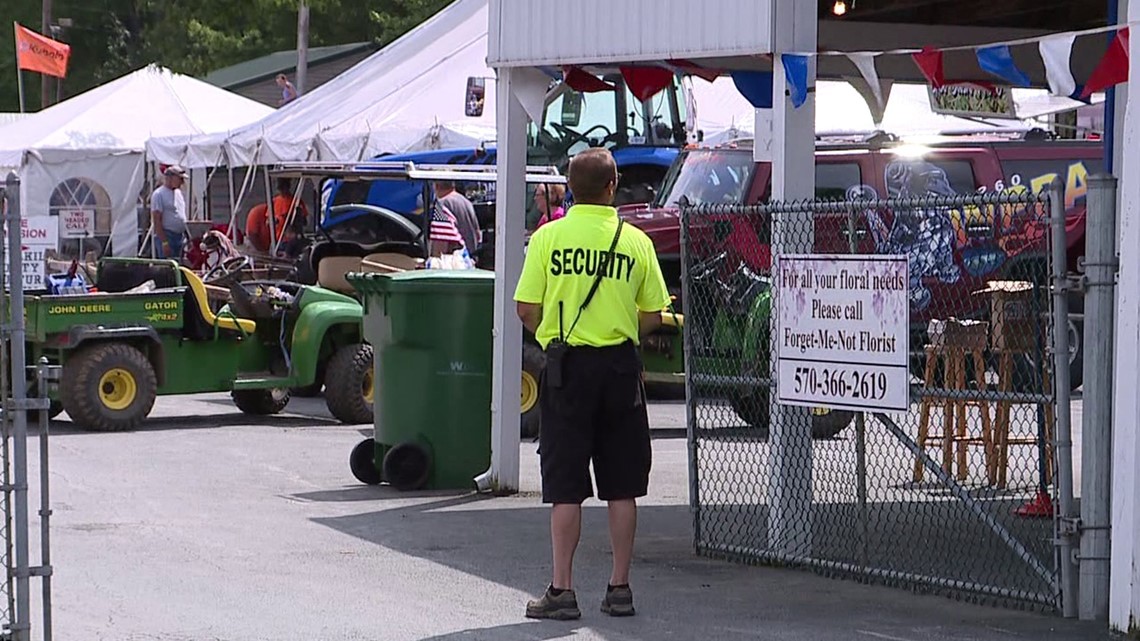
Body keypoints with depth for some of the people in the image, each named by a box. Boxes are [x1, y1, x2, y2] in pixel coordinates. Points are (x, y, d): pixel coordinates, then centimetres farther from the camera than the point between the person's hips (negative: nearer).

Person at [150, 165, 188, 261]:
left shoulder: (179, 193, 17)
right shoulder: (159, 194, -10)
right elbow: (156, 221, -15)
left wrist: (187, 237, 17)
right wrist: (164, 242, -20)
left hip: (180, 237, 9)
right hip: (166, 236, -9)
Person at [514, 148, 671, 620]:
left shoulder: (548, 237, -4)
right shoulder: (636, 241, 0)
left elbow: (527, 310, -4)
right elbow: (652, 316, 2)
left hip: (567, 364, -1)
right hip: (620, 365, 1)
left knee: (565, 485, 1)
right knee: (622, 486, 8)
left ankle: (562, 590, 0)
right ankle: (619, 589, 12)